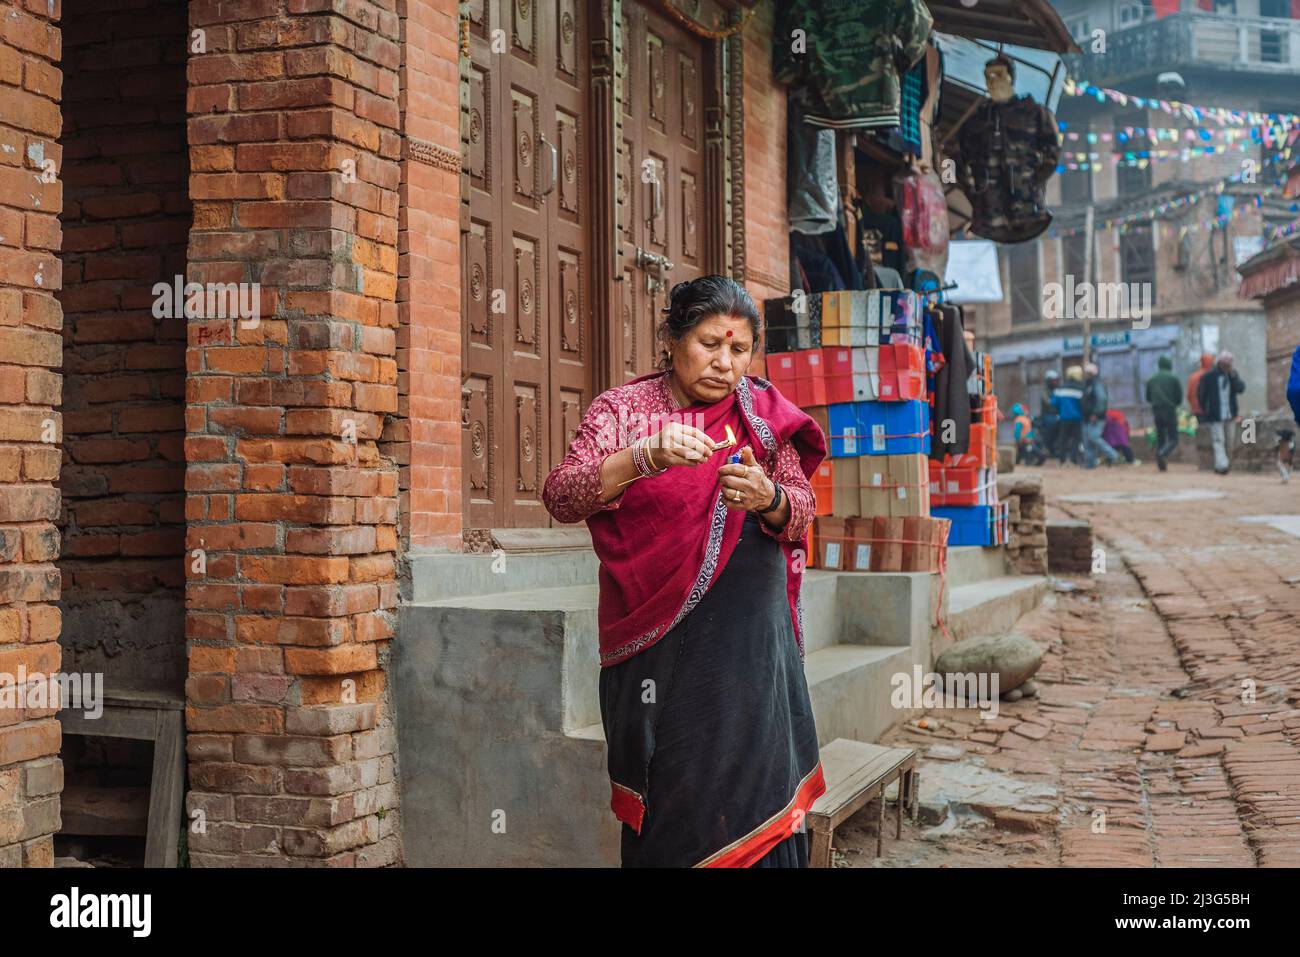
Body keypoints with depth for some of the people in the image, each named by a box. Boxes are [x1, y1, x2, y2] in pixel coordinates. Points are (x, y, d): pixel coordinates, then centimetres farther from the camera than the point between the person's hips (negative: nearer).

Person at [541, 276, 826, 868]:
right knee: (667, 796, 2)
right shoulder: (621, 409, 1)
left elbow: (802, 512, 4)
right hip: (656, 638, -2)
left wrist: (769, 499, -20)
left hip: (748, 640, 2)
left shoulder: (763, 413, 8)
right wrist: (645, 457, -29)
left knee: (754, 781, 1)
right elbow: (560, 497, -13)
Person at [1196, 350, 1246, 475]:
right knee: (1218, 441, -12)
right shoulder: (1209, 375, -7)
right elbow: (1201, 393, -1)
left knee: (1226, 441, 7)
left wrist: (1233, 376, -15)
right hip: (1215, 416, -5)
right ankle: (1222, 465, -21)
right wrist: (1206, 410, 1)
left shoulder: (1233, 373, 7)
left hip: (1229, 415, 5)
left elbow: (1241, 389, -4)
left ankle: (1219, 465, 17)